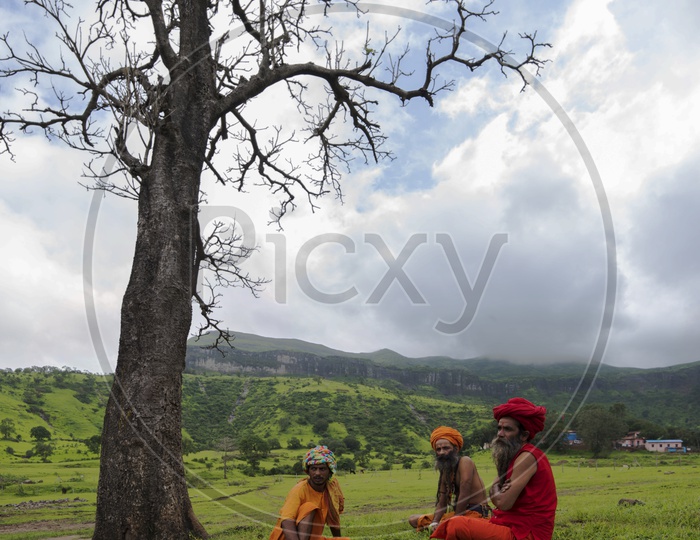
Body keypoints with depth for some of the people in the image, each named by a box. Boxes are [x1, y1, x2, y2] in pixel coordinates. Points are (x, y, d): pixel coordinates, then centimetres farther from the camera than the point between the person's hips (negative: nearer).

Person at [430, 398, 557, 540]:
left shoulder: (527, 456, -14)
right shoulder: (515, 456, 15)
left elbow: (504, 503, -17)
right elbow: (496, 496, 12)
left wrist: (496, 492, 4)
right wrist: (497, 493, -10)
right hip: (513, 527, 10)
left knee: (457, 526, -20)